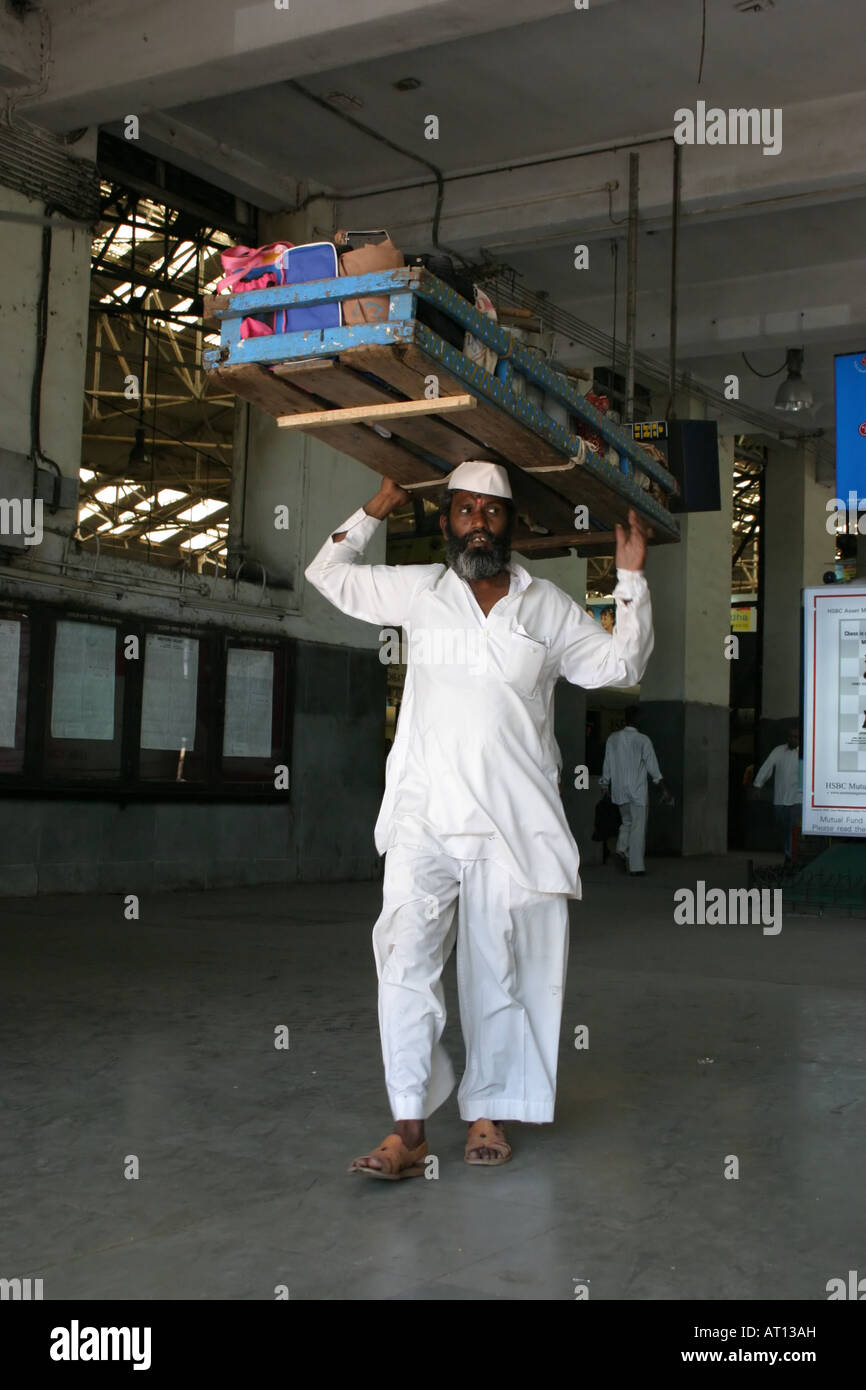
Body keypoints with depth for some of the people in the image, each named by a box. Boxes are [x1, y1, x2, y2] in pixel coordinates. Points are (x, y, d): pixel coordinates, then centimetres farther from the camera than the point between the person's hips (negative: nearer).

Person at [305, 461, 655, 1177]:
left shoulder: (548, 606, 12)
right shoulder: (417, 590, 13)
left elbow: (619, 664, 17)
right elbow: (328, 573, 23)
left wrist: (631, 578, 10)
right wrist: (375, 512, 17)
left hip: (513, 821, 0)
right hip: (425, 814, 0)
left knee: (499, 971, 5)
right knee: (405, 959, -12)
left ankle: (487, 1112, 19)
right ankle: (409, 1131, -9)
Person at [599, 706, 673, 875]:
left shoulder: (613, 739, 2)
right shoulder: (642, 740, -10)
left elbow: (607, 766, 8)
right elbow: (652, 766, -10)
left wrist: (604, 785, 20)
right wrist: (664, 789, -5)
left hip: (619, 790, 4)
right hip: (637, 790, -4)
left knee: (627, 821, 21)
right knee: (638, 826, 2)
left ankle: (622, 848, -3)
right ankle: (636, 865, 1)